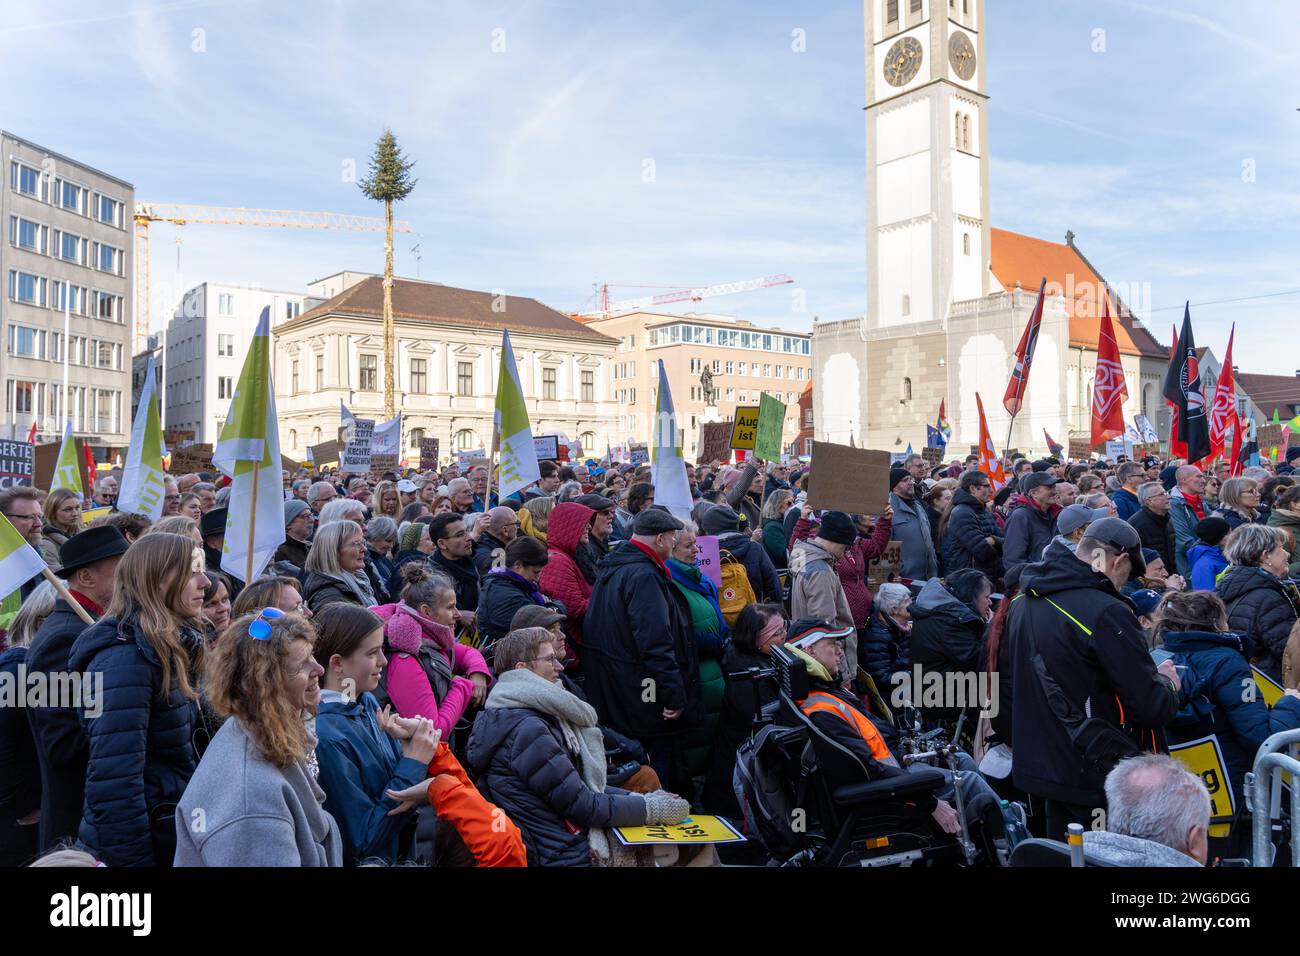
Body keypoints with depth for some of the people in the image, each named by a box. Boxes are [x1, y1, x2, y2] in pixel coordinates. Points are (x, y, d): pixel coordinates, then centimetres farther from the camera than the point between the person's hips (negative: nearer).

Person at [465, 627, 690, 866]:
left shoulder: (536, 717, 12)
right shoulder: (526, 729, -19)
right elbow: (581, 805, -17)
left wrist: (639, 798, 4)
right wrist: (652, 808, -8)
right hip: (565, 856, -9)